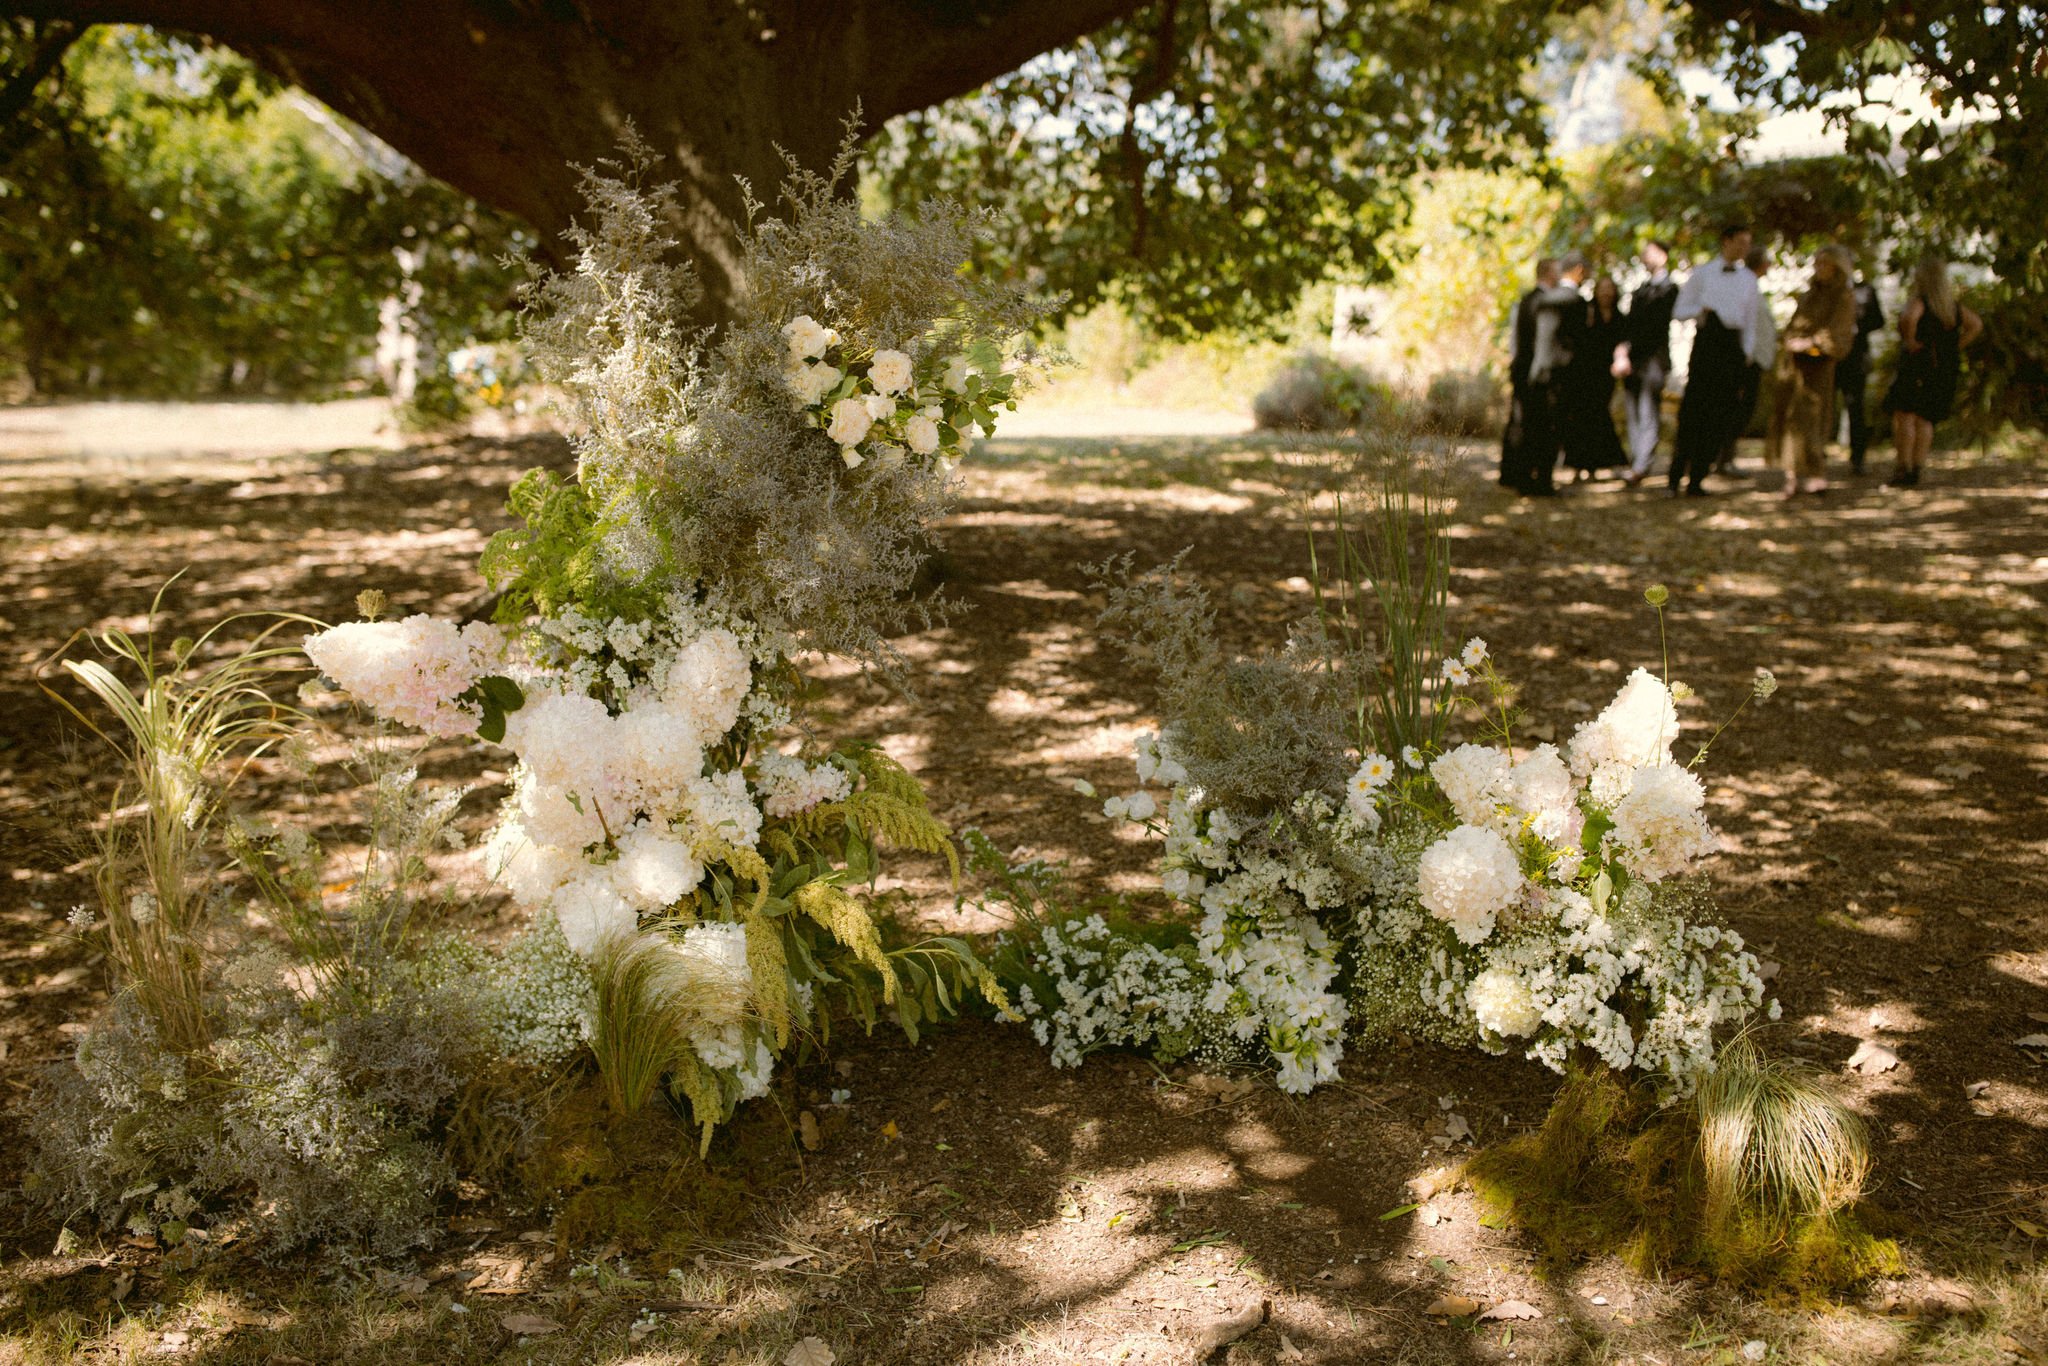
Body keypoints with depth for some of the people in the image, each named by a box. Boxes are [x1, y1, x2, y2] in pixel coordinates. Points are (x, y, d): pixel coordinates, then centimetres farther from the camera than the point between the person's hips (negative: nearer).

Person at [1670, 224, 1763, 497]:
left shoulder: (1748, 278, 15)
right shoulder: (1702, 274, 6)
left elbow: (1751, 318, 19)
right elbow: (1679, 311, 6)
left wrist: (1746, 352, 9)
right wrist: (1700, 310, -14)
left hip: (1733, 344, 4)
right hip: (1706, 341, -4)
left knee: (1720, 417, 0)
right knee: (1692, 410, -10)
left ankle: (1697, 480, 5)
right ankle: (1676, 478, -5)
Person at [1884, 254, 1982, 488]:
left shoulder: (1919, 301, -9)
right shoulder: (1953, 305, 12)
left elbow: (1909, 317, -31)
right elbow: (1976, 324, 18)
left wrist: (1910, 341, -17)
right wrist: (1955, 346, 13)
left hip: (1918, 365, -7)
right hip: (1945, 370, 7)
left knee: (1904, 416, -4)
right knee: (1924, 420, 11)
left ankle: (1904, 470, -11)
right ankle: (1917, 470, 9)